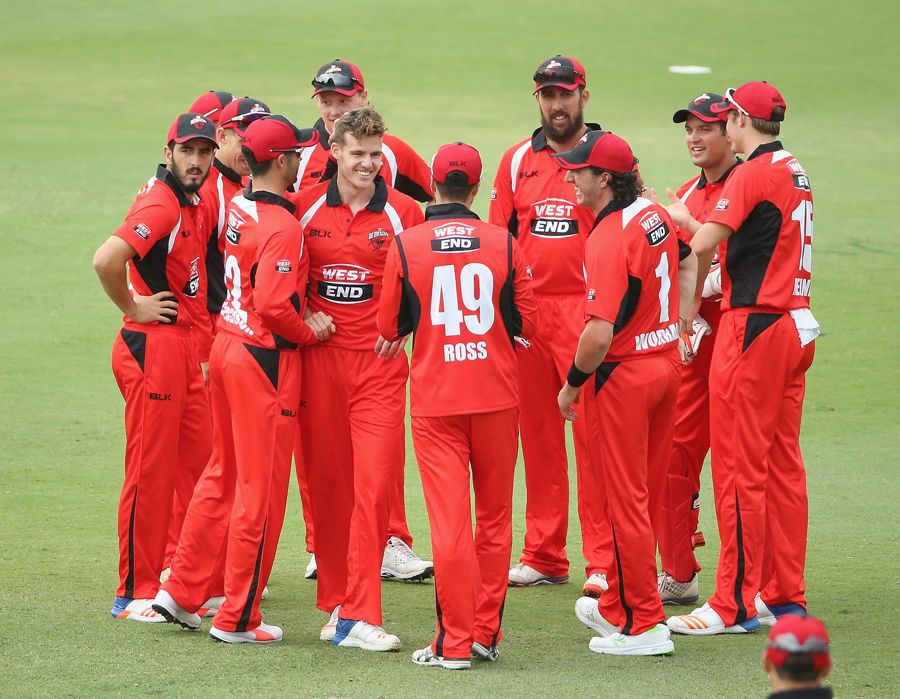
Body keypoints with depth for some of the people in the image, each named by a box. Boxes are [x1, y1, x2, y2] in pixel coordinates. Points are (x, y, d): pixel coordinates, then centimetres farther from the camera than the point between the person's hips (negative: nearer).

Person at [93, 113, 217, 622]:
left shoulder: (191, 202, 11)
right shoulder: (160, 204, -17)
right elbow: (106, 259, -32)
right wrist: (133, 307, -15)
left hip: (188, 347, 9)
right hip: (153, 346, -9)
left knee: (199, 466, 11)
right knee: (151, 470, -5)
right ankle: (136, 594, 1)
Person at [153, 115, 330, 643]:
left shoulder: (240, 208, 6)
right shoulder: (282, 226, -19)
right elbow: (273, 306, -26)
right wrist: (310, 333, -10)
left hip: (228, 347, 9)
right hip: (267, 360, -9)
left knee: (223, 476, 19)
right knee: (261, 489, 1)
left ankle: (182, 593, 24)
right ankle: (238, 619, 6)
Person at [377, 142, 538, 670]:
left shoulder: (406, 246, -5)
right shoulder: (503, 243, -3)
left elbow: (390, 328, 3)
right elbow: (528, 323, 1)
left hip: (436, 400, -1)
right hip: (497, 396, 1)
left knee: (449, 520, -1)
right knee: (495, 517, 13)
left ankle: (455, 642, -3)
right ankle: (487, 634, 17)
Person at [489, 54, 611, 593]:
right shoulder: (518, 160, 13)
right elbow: (498, 238, 16)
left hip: (587, 311, -4)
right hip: (527, 313, 4)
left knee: (593, 433, -8)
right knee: (538, 434, 7)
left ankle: (604, 560, -7)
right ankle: (544, 557, 14)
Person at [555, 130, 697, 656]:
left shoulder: (608, 241, -24)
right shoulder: (657, 215, 4)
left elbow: (600, 333, -29)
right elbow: (688, 260, 26)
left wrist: (572, 385, -14)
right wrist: (681, 325, 26)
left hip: (624, 376, -9)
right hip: (668, 362, 9)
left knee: (626, 500, 0)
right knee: (647, 495, 17)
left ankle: (644, 626, 4)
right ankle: (618, 607, 30)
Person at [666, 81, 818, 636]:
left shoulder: (752, 175, -13)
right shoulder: (796, 173, 14)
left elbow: (703, 244, -20)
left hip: (754, 328, -9)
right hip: (797, 325, 9)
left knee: (740, 467, -5)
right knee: (784, 464, 12)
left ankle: (736, 605, -4)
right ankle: (785, 595, 16)